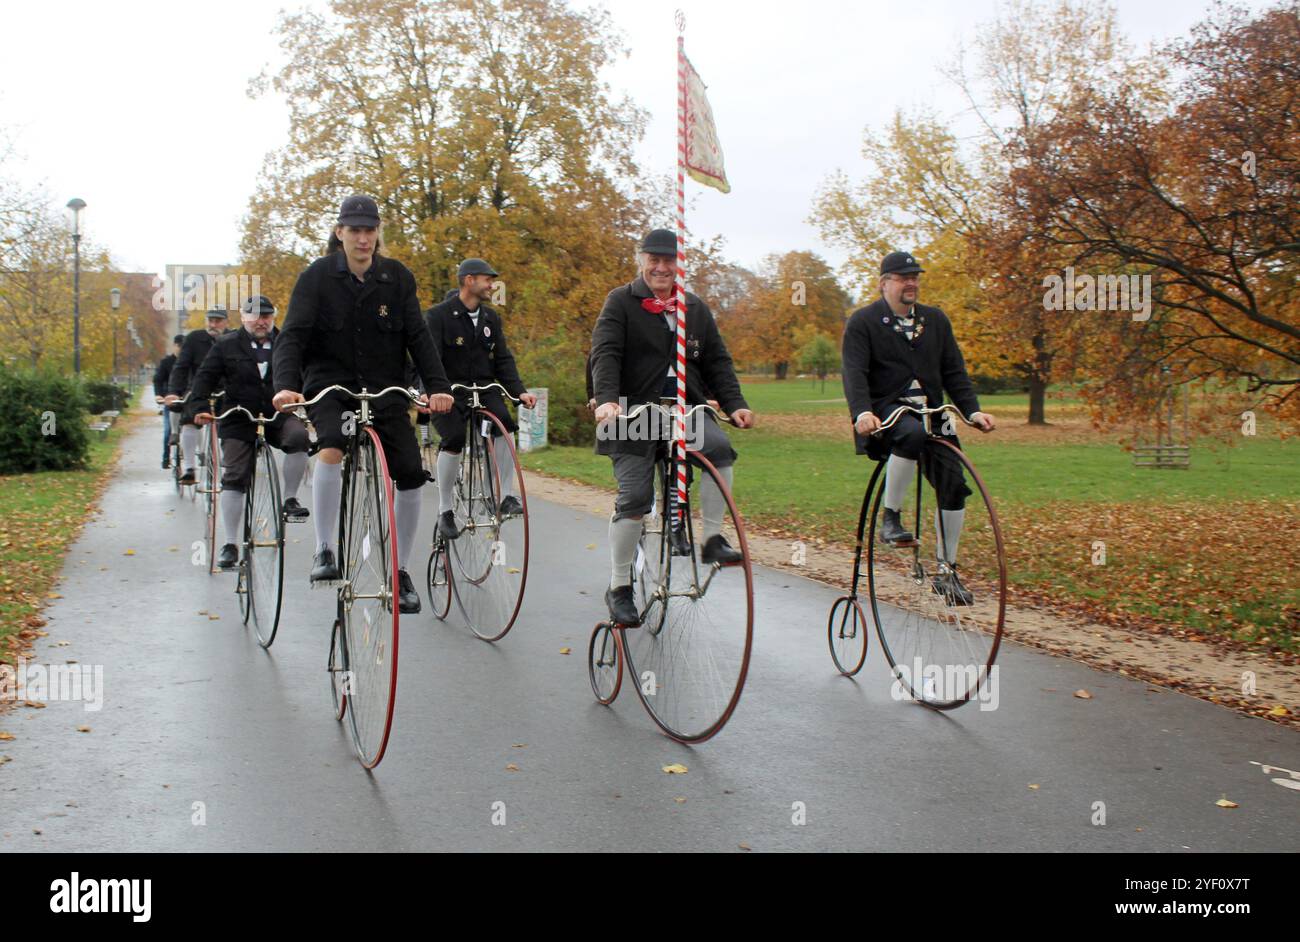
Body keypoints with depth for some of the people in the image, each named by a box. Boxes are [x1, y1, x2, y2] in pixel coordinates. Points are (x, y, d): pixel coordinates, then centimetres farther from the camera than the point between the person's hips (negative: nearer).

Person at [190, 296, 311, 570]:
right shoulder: (226, 346, 6)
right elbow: (205, 377, 4)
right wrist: (199, 408, -9)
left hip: (279, 415, 0)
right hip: (239, 421, 0)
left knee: (298, 437, -31)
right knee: (234, 478, -5)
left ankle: (288, 499, -13)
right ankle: (230, 544, 3)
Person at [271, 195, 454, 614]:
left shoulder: (397, 277, 1)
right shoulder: (317, 276, -6)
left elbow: (418, 335, -2)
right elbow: (292, 336, -14)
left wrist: (438, 386, -17)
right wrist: (285, 385, -32)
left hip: (384, 389, 3)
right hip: (329, 386, -3)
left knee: (411, 473, -7)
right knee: (331, 449, -33)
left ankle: (400, 570, 10)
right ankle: (324, 551, -21)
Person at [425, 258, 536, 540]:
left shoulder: (491, 318, 12)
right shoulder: (438, 315, -6)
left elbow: (503, 359, 9)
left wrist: (519, 390, -6)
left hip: (483, 389, 4)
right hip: (449, 392, -4)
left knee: (503, 424, -25)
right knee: (454, 439, -24)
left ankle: (508, 496, -15)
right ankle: (445, 511, -6)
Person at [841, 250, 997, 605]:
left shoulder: (936, 320, 14)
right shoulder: (863, 322, -1)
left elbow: (954, 371, 12)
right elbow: (855, 372, -13)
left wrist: (972, 410, -3)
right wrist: (862, 412, -30)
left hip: (930, 413, 5)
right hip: (887, 411, -5)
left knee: (954, 485, -8)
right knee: (913, 434, -39)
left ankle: (946, 572, 6)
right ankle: (890, 519, -23)